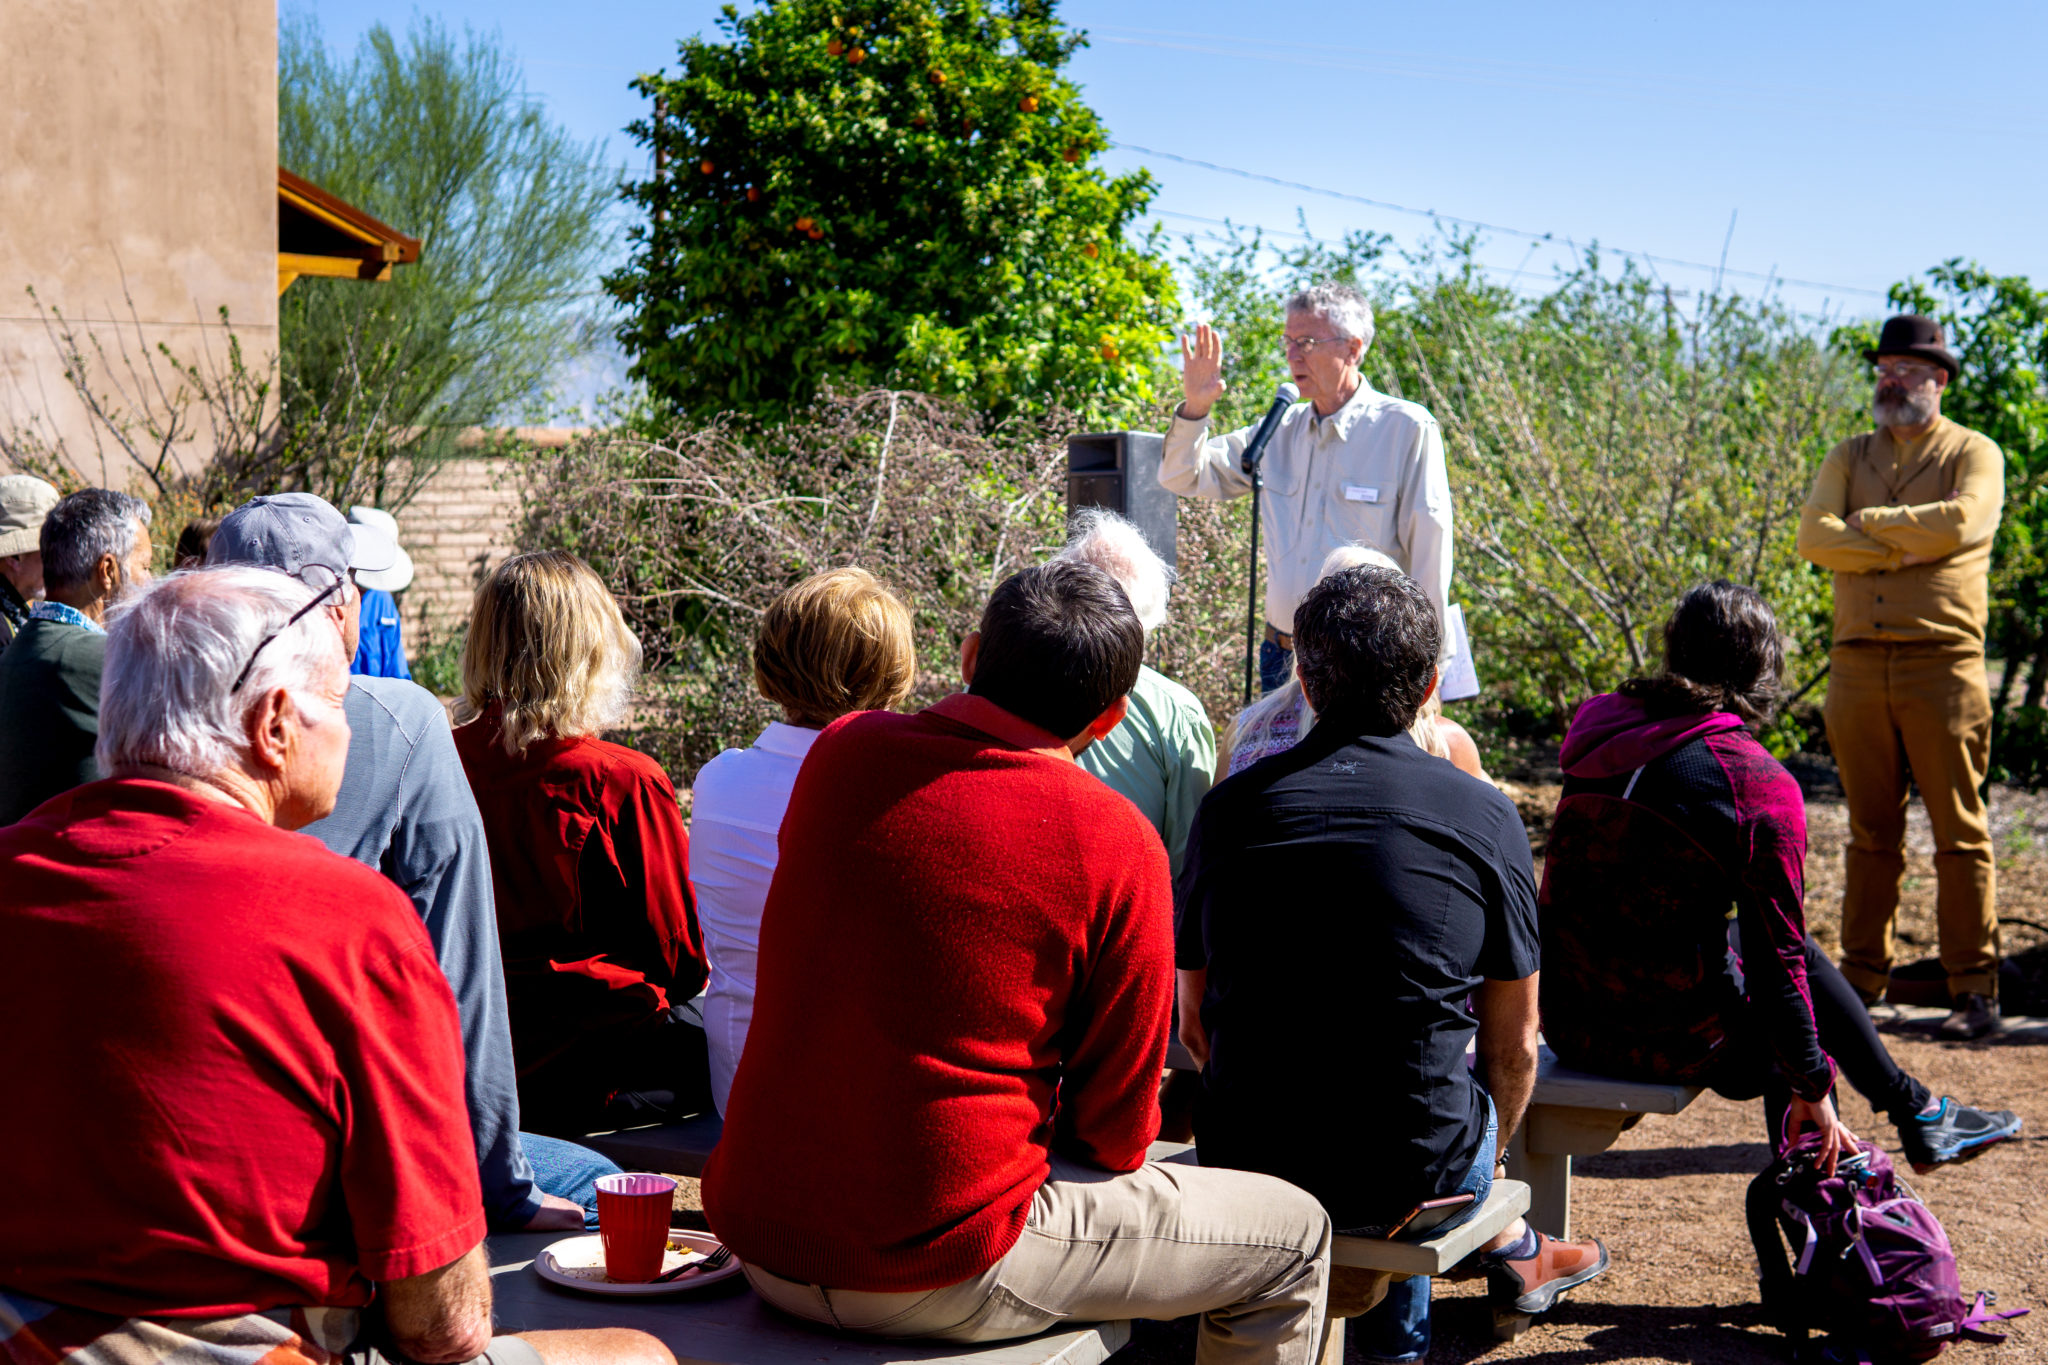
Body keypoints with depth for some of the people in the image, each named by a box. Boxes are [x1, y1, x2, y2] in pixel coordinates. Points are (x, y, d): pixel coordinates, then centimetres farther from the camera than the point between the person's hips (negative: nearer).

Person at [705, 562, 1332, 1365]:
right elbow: (1116, 1135, -5)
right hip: (942, 1281, -7)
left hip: (760, 1240, 7)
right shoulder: (1118, 845, -13)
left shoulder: (840, 755, 1)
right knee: (1293, 1239, 11)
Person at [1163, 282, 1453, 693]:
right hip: (1282, 656, 5)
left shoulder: (1407, 429, -6)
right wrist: (1195, 409, -5)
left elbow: (1430, 549, -7)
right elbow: (1183, 477, 14)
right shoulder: (1281, 430, 10)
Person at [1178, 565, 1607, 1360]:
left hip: (1243, 1168, 2)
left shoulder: (1228, 808, -2)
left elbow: (1195, 1027, 8)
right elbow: (1512, 1048, 4)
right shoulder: (1484, 816, -6)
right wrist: (1476, 1163, 24)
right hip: (1410, 1177, -2)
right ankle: (1509, 1249, 47)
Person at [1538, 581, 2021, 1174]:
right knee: (1802, 960, 19)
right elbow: (1776, 957, -10)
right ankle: (1916, 1113, 36)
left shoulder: (1597, 724, 3)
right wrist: (1811, 1087, 2)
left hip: (1565, 1020, 6)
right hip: (1665, 1039, -6)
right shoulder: (1762, 786, -14)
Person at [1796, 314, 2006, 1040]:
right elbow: (1813, 535, 0)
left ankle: (1974, 989, 2)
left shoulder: (1973, 453, 6)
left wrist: (1869, 523, -4)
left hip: (1942, 662, -3)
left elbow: (1964, 521, -15)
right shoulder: (1850, 457, 17)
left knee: (1960, 833, -2)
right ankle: (1862, 978, 15)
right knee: (1870, 832, 9)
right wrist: (1905, 548, -10)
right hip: (1857, 665, 4)